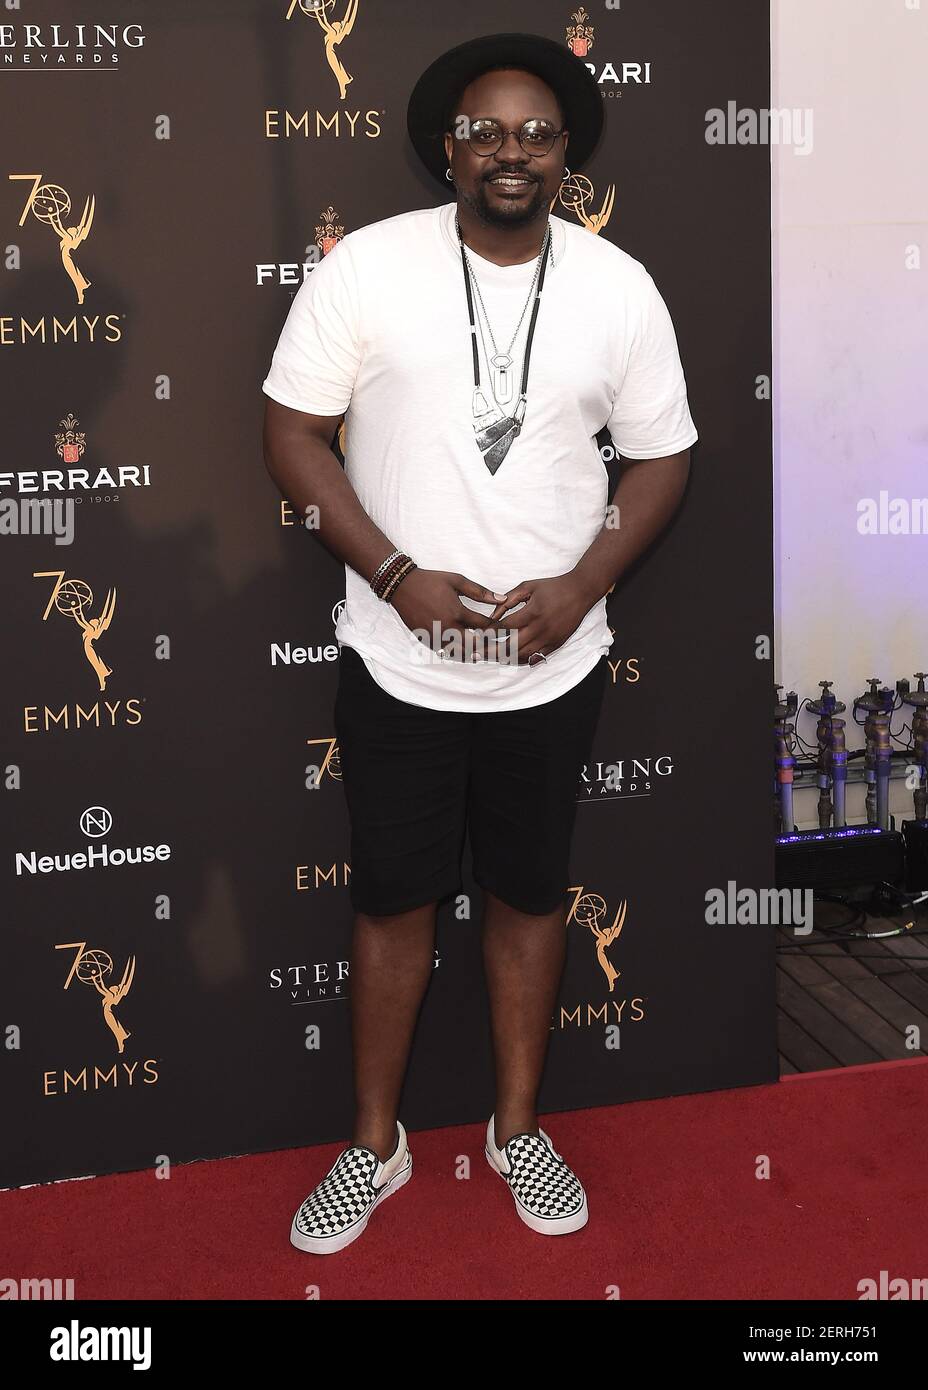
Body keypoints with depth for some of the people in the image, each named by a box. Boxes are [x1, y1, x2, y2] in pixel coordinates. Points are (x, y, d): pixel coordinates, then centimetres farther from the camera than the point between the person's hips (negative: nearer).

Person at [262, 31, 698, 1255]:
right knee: (394, 900, 11)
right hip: (396, 661, -1)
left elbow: (660, 456, 4)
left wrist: (583, 584, -12)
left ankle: (519, 1127, 36)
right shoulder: (365, 267, -8)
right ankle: (375, 1144, 31)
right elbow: (292, 431, -6)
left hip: (553, 666, 2)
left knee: (530, 894, 16)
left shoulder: (621, 289, -3)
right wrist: (396, 574, -17)